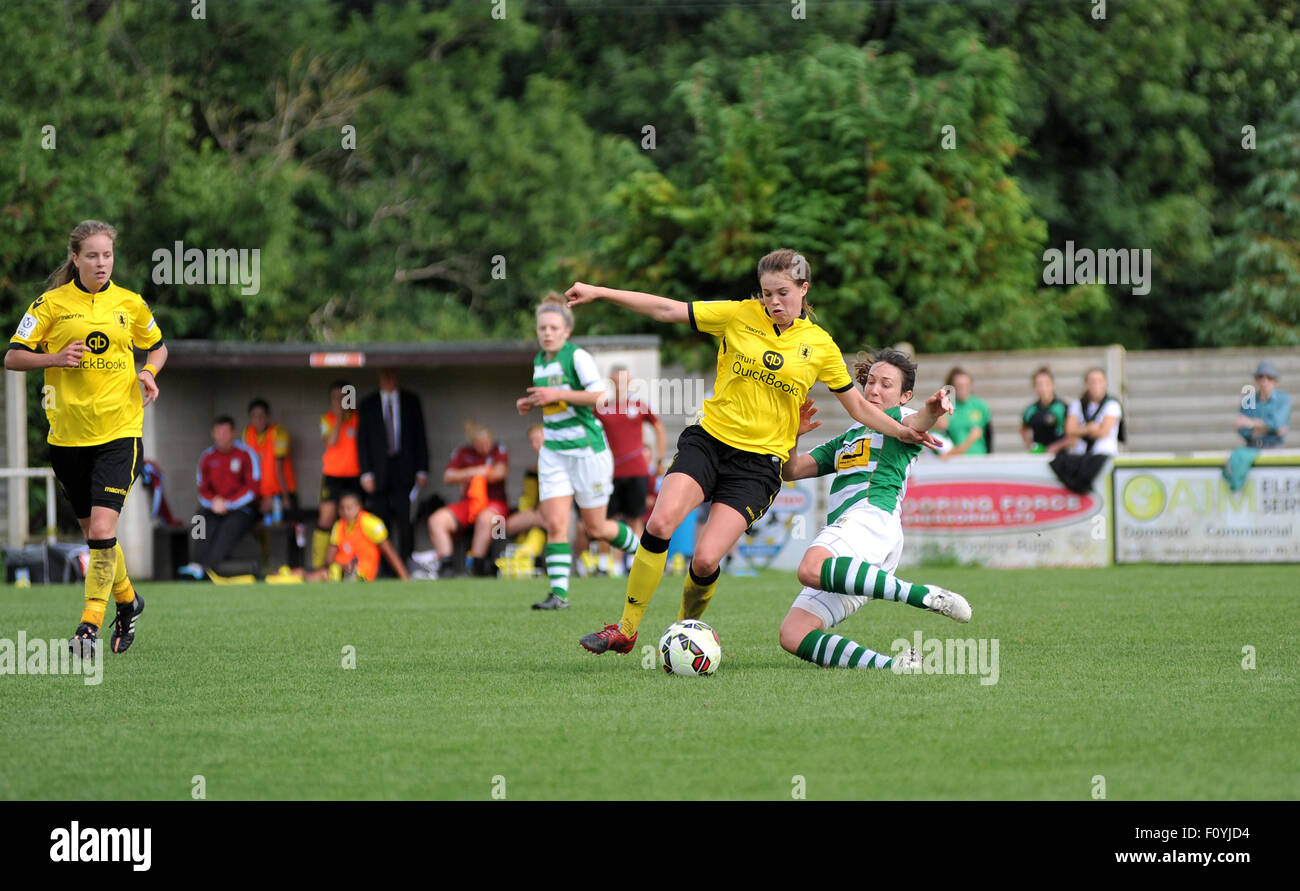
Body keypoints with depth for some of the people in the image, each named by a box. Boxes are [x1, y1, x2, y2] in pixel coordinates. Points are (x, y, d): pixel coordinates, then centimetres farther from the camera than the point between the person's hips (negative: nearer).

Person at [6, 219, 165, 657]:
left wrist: (148, 372, 1)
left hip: (119, 432, -1)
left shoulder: (130, 304, 5)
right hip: (67, 435, 1)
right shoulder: (51, 303, 0)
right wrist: (55, 358, -16)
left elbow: (157, 346, 22)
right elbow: (13, 357, 0)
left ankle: (90, 624, -11)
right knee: (92, 531, 11)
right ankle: (127, 601, 35)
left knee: (102, 530, -16)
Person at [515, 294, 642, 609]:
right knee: (555, 524, -9)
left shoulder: (577, 356, -12)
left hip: (587, 449, -6)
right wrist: (531, 403, 7)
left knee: (595, 528, 3)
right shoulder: (539, 361, 10)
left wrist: (557, 394, -25)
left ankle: (641, 550, 31)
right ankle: (559, 593, -11)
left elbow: (599, 396, -21)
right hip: (554, 451, 6)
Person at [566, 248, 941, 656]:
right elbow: (667, 310, 1)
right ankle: (625, 631, -8)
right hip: (708, 441, 1)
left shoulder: (820, 345, 5)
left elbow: (859, 407, 15)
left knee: (705, 561, -16)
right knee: (660, 523, -23)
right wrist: (599, 292, -4)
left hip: (759, 462, -1)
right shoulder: (740, 316, 3)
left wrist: (904, 431, 2)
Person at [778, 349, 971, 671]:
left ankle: (927, 596, -34)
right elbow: (791, 471, 31)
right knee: (792, 636, -10)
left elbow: (915, 424, -13)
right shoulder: (847, 439, 34)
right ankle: (895, 666, -20)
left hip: (872, 515, -8)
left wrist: (933, 411, -37)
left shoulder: (899, 418, 14)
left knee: (812, 569, -41)